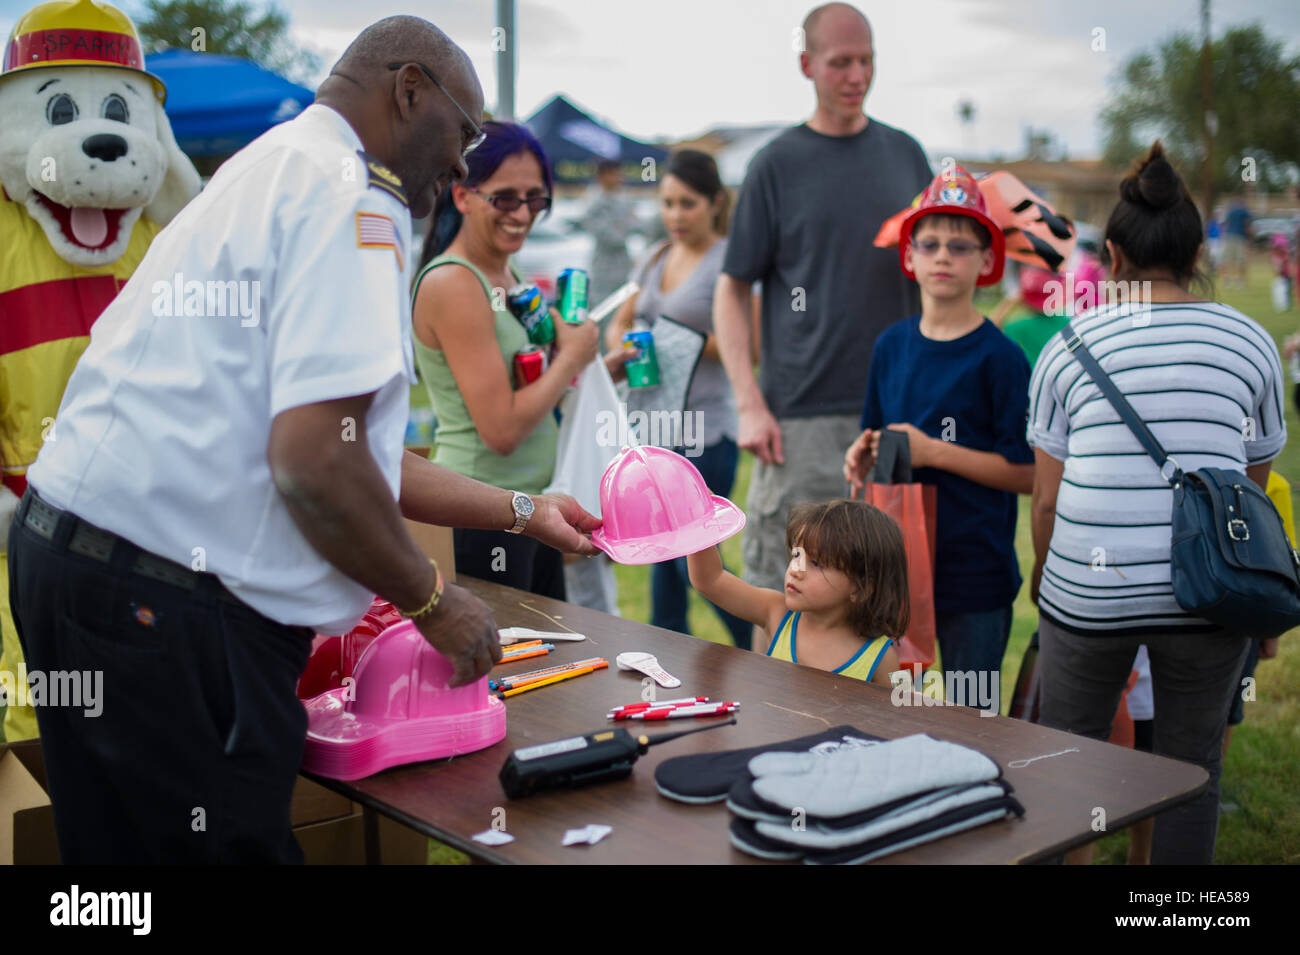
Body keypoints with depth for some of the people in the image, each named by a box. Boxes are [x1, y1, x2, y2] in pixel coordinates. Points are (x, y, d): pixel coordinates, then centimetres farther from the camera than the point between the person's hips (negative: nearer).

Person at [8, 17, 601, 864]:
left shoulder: (277, 171, 21)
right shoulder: (346, 193, -12)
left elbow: (346, 444, 22)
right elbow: (316, 460, -24)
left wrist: (522, 511, 24)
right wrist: (433, 601, -8)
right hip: (160, 598, -11)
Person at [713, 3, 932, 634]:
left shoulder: (905, 154, 11)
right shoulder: (777, 164, 0)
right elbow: (732, 291, -1)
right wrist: (749, 404, -11)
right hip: (802, 419, -3)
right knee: (779, 587, 0)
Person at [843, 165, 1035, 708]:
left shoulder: (998, 357, -9)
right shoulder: (892, 346, 6)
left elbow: (1027, 473, -13)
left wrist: (932, 452, -17)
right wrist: (862, 457, -3)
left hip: (976, 575, -5)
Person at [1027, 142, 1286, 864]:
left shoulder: (1070, 346, 3)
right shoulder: (1252, 342, 6)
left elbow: (1047, 495, 4)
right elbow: (1255, 485, 11)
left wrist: (1046, 580, 19)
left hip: (1088, 589, -1)